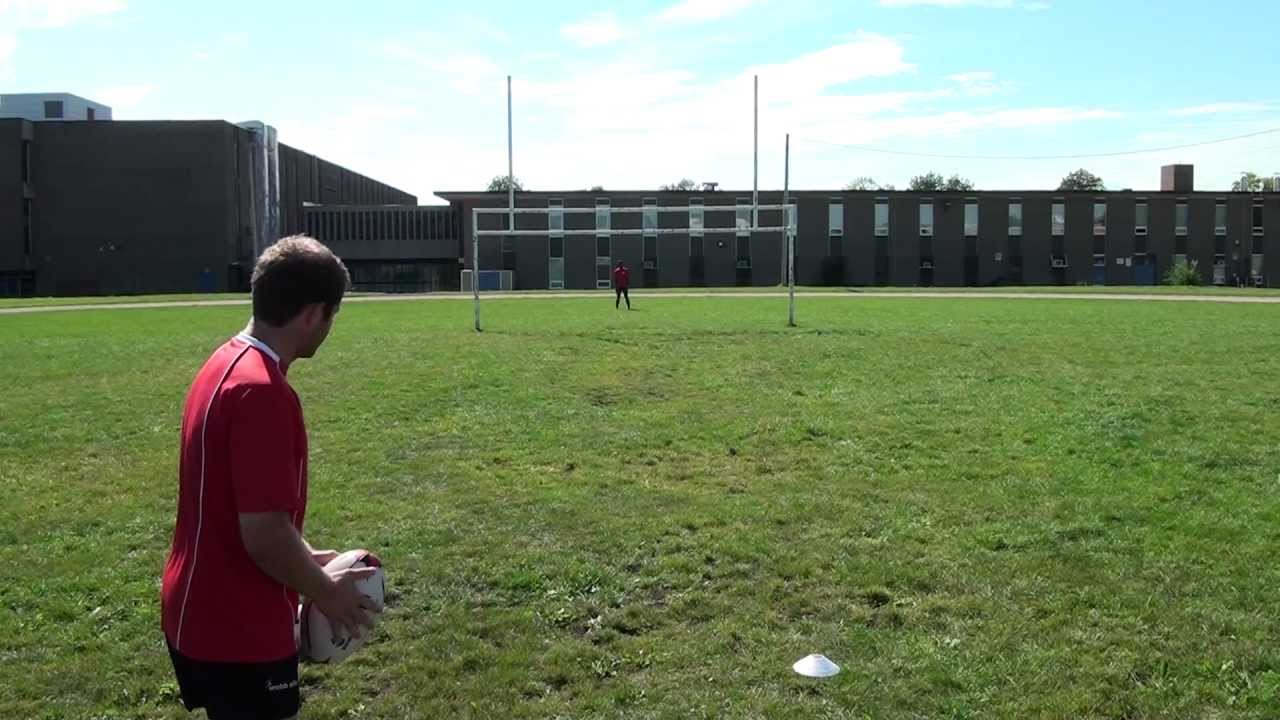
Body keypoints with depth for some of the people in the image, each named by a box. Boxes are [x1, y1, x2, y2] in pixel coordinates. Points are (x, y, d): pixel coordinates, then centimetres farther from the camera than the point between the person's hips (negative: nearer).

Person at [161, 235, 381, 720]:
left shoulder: (227, 362, 5)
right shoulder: (262, 391, -26)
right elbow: (264, 534, -27)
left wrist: (305, 559, 13)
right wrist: (326, 592, -12)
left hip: (205, 613, 9)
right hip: (236, 630, -9)